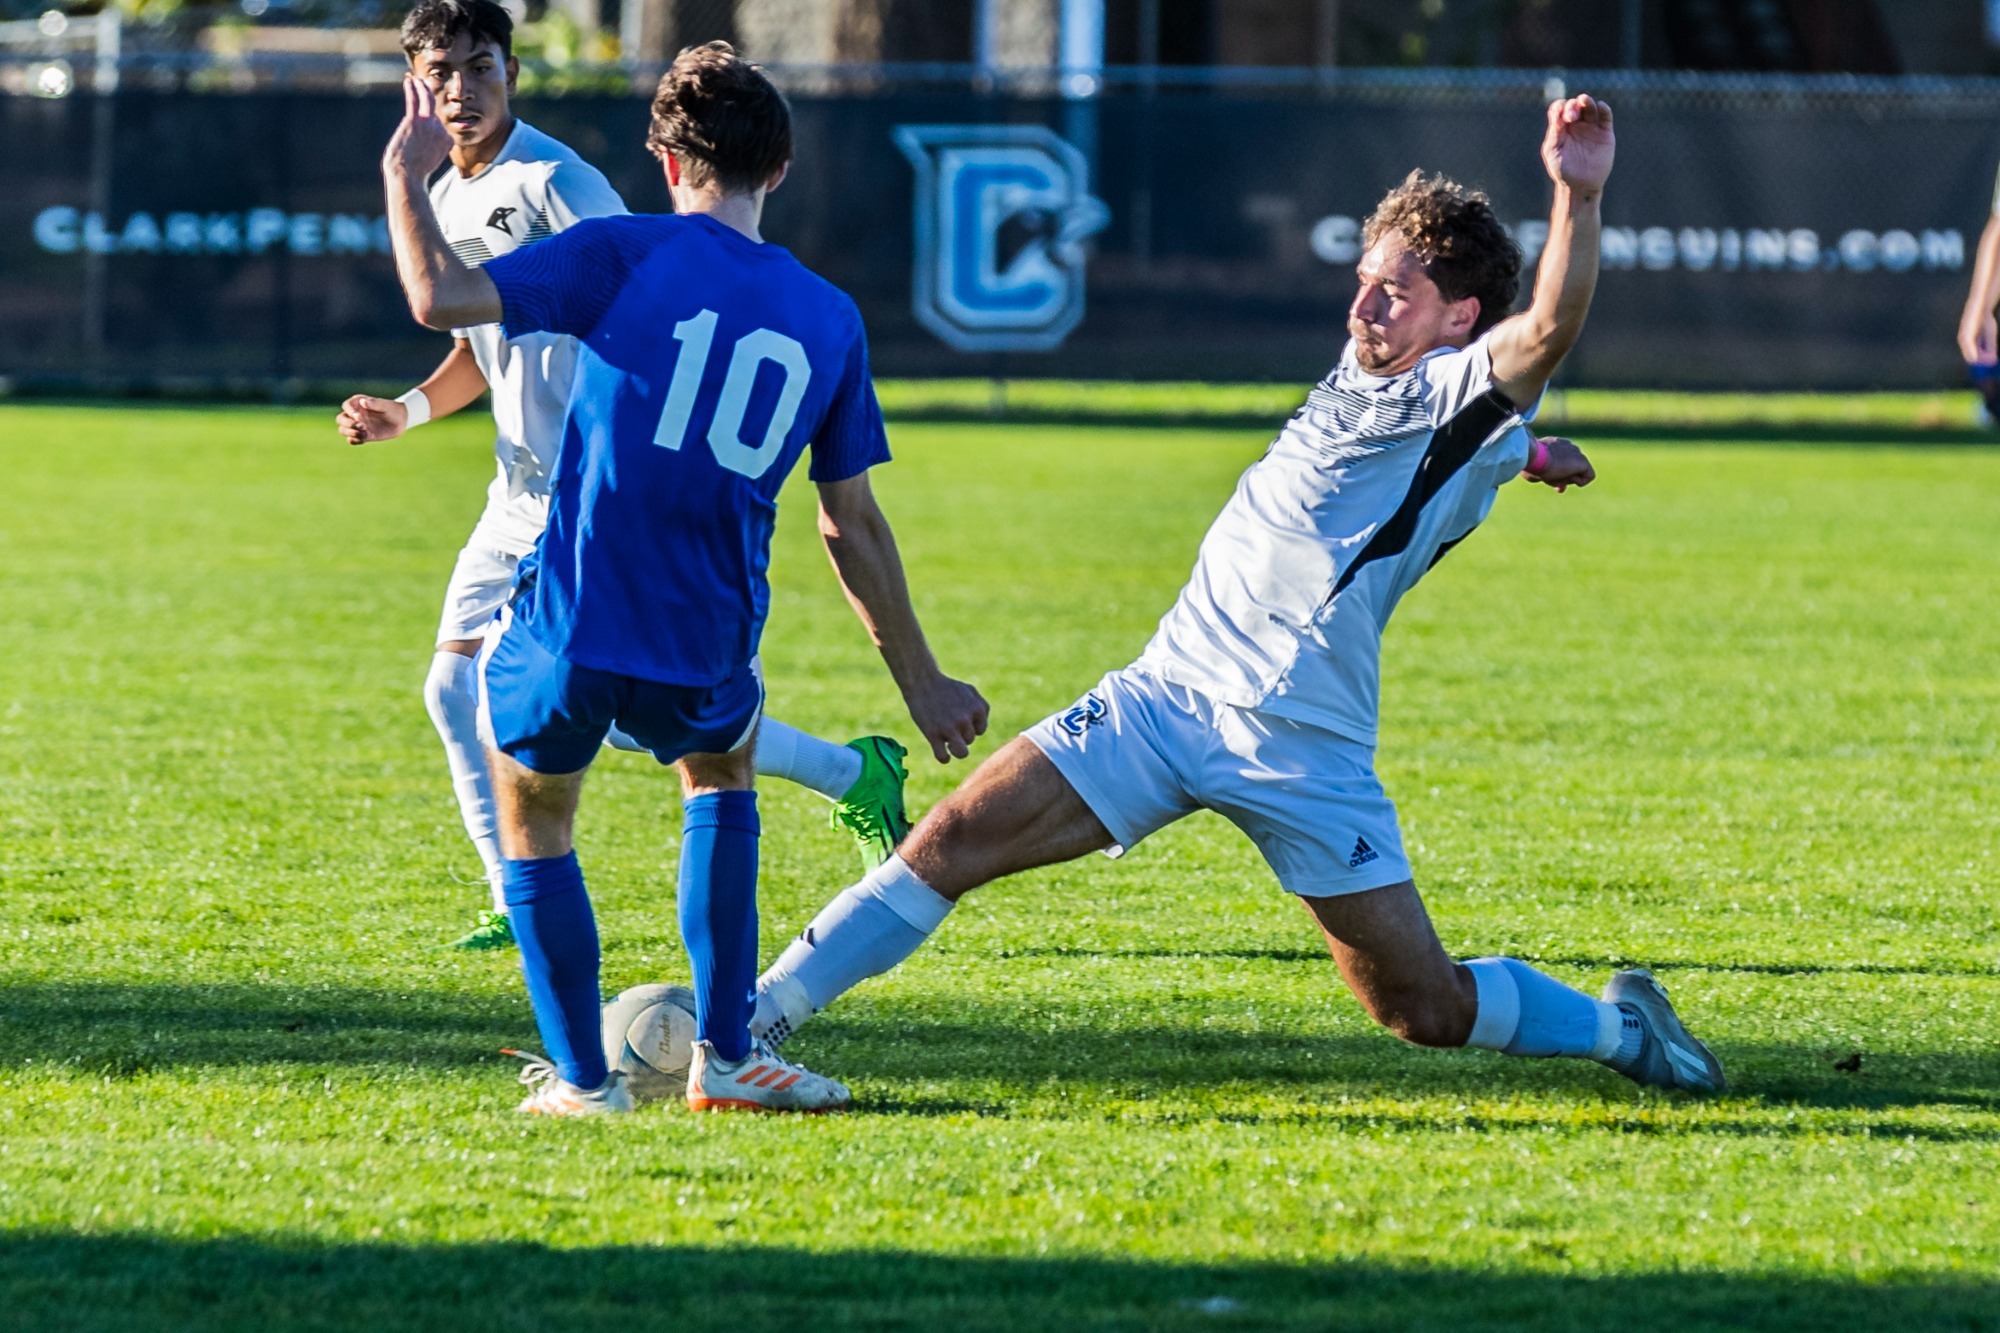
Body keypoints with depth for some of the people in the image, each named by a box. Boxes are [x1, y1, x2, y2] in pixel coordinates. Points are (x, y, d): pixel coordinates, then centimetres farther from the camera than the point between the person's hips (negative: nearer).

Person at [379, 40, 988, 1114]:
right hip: (704, 652, 3)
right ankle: (726, 1057, 24)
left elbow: (444, 299, -13)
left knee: (533, 824, 23)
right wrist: (921, 681, 22)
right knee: (722, 777, 33)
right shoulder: (829, 320, 8)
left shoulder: (629, 253, -4)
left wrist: (405, 175, 3)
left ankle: (580, 1077, 20)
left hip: (565, 631, -3)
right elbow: (852, 523, 13)